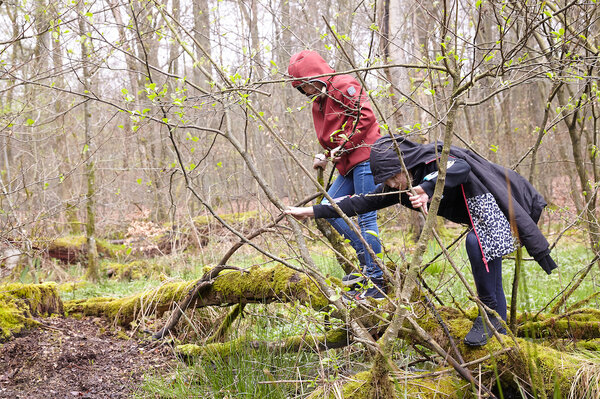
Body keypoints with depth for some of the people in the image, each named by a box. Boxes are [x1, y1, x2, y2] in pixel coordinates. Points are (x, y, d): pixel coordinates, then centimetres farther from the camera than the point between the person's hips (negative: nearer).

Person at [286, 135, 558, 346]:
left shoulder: (434, 162, -29)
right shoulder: (399, 189, -5)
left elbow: (462, 167, -51)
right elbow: (362, 203, -5)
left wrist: (428, 186, -63)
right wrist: (313, 211, -8)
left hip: (493, 204, -9)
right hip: (475, 216, 9)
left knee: (477, 242, -29)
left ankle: (490, 313, -16)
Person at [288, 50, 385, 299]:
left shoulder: (344, 86, -7)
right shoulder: (319, 102, 21)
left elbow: (365, 117, -17)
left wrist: (342, 146, -14)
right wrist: (326, 156, 5)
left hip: (365, 159, -10)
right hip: (348, 165, 10)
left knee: (366, 218, -10)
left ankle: (377, 281, -5)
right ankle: (366, 261, 11)